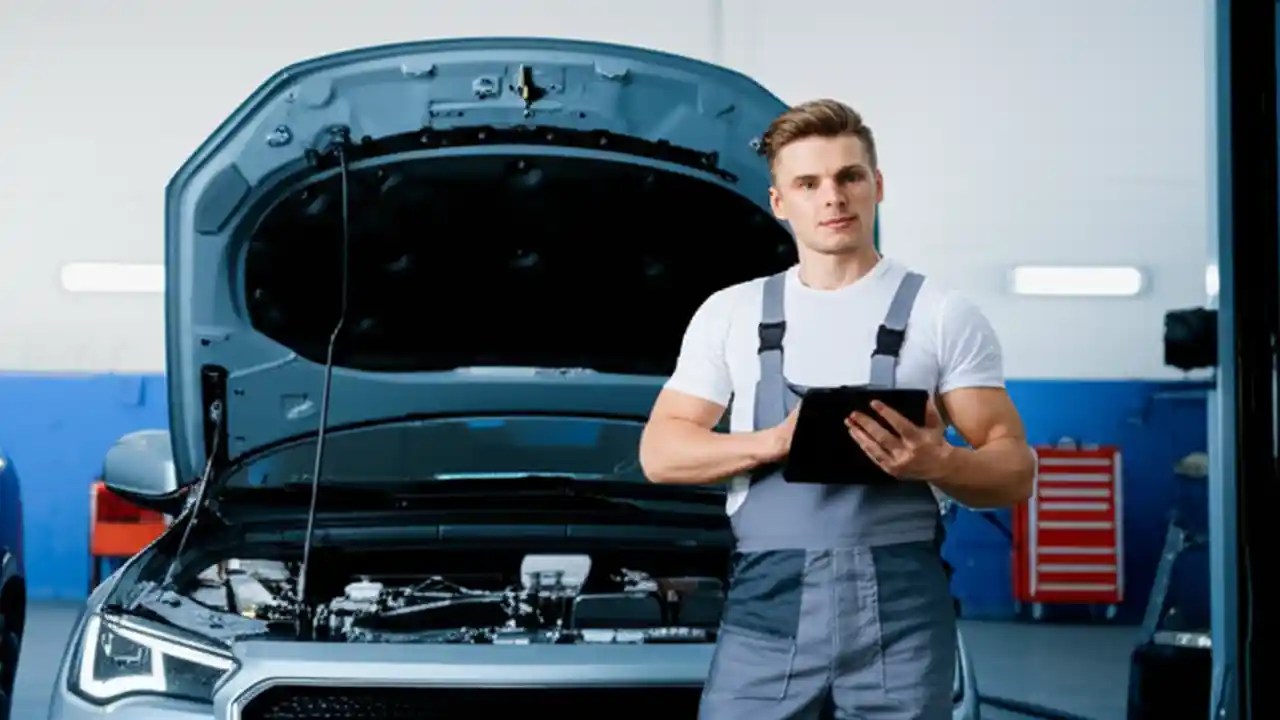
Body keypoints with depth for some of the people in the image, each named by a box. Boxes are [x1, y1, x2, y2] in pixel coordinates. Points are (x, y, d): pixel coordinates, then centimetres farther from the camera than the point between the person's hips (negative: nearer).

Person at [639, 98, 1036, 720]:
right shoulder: (730, 313, 14)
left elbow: (1013, 469, 5)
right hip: (768, 604, 1)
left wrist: (938, 463, -18)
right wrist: (774, 442, -8)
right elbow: (660, 451, 9)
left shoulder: (943, 316, 9)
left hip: (899, 610, -1)